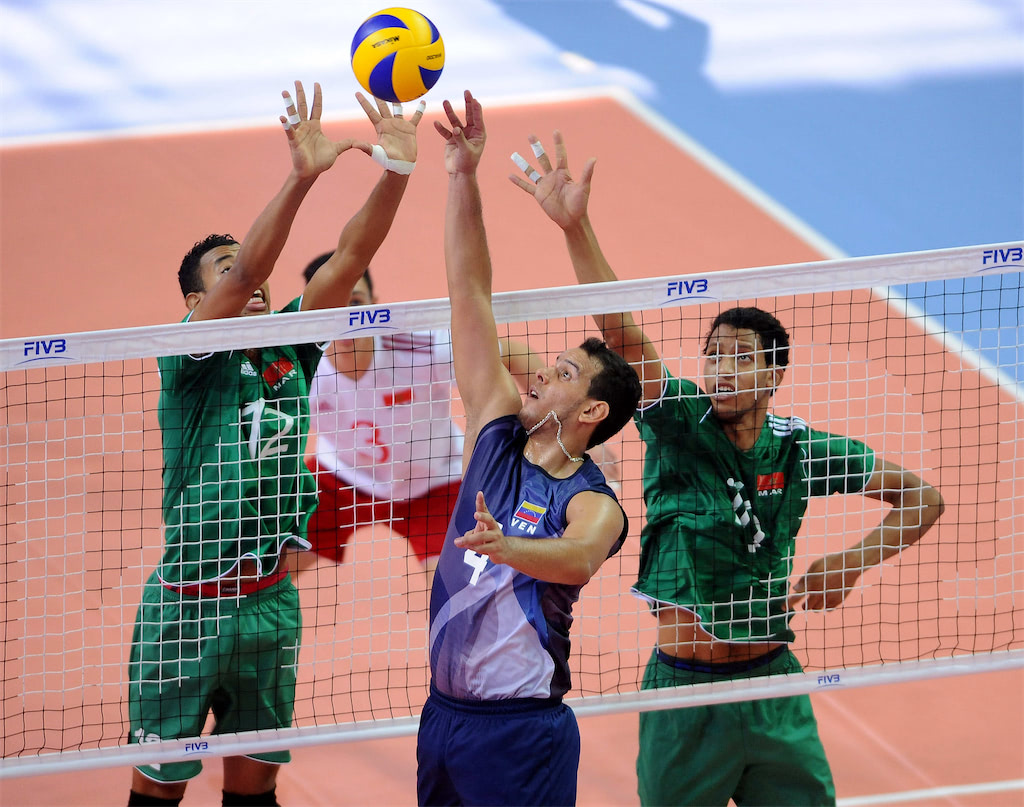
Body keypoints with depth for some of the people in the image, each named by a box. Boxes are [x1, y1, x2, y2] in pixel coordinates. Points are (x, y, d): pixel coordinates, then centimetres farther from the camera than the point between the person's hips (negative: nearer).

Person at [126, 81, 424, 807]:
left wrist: (396, 169, -16)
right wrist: (301, 177, -36)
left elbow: (349, 259, -3)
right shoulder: (191, 358, -7)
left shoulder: (287, 352, 7)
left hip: (270, 601, 5)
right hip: (189, 602, -5)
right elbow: (245, 275, -24)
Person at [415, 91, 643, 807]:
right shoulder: (499, 437, 8)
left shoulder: (593, 504, -8)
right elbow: (471, 292, 5)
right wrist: (462, 177, -1)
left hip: (521, 734, -6)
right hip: (443, 715, 6)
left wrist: (507, 546, -55)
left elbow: (577, 559, -34)